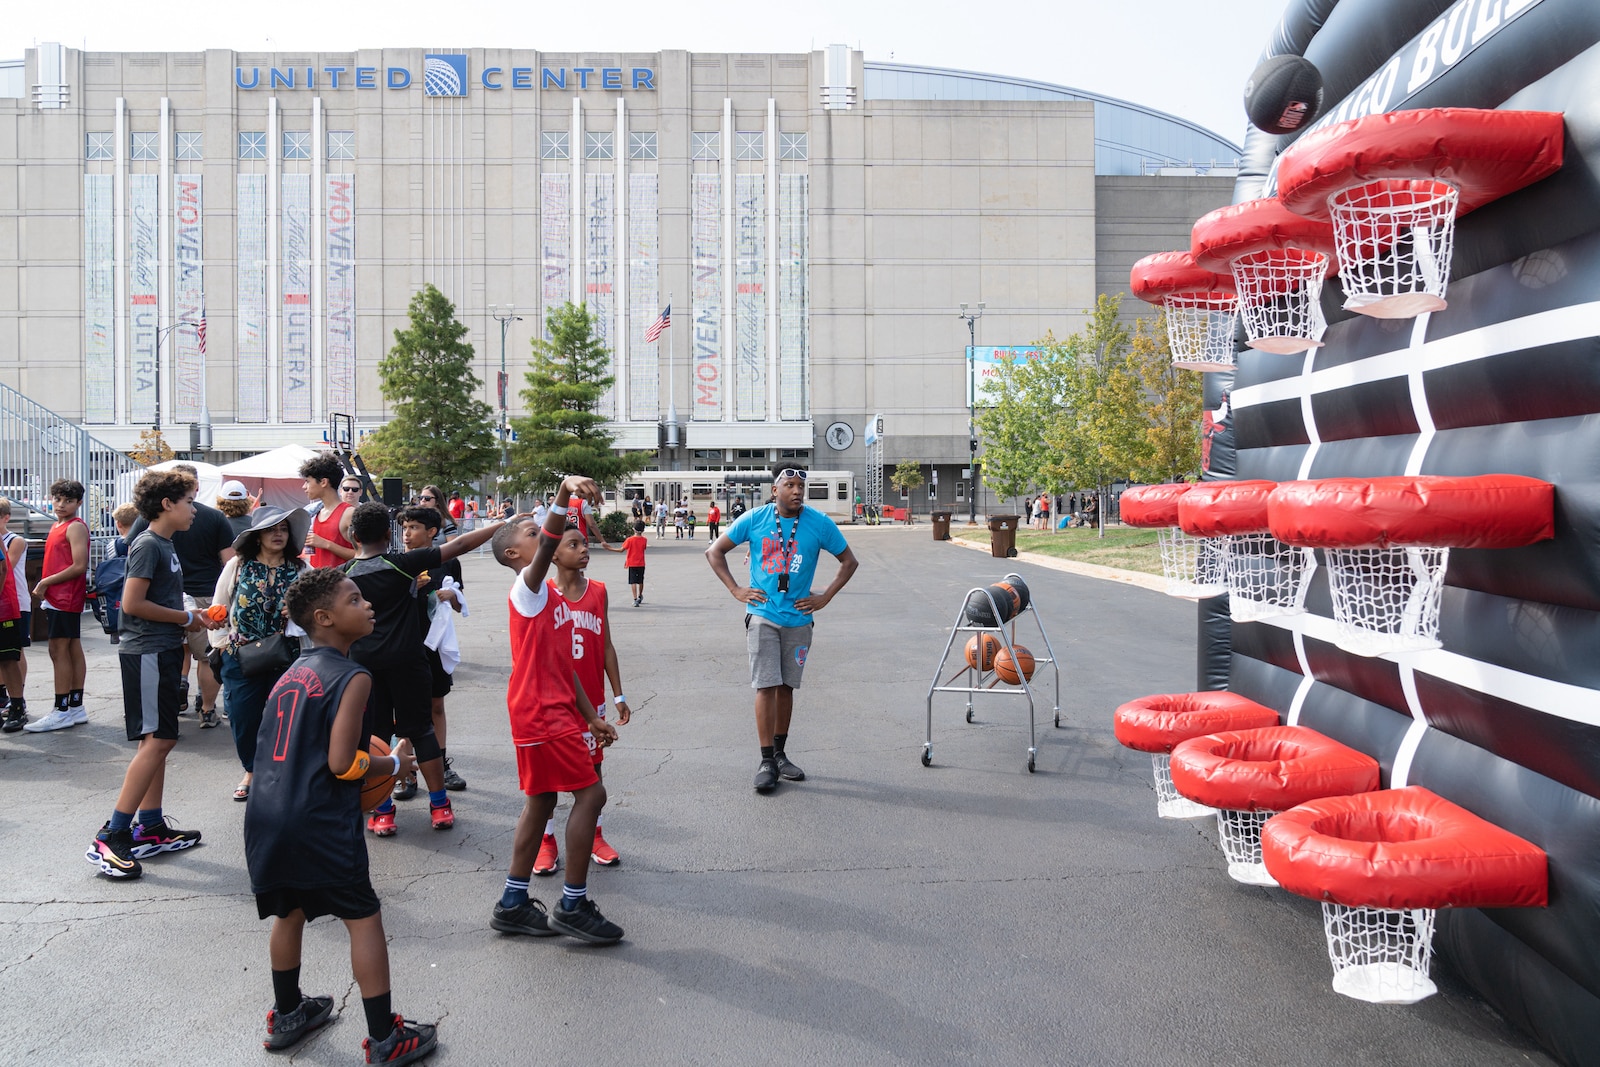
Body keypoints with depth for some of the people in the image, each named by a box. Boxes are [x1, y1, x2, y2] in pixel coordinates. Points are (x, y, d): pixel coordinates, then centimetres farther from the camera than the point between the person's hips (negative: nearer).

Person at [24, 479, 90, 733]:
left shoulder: (76, 527, -11)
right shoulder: (58, 526, 17)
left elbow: (80, 566, -19)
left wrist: (46, 582, -14)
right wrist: (45, 588, 6)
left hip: (66, 598, -9)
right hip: (58, 598, 9)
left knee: (58, 651, -8)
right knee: (73, 650, 10)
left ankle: (61, 712, -6)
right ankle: (76, 707, 15)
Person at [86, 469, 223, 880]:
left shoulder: (165, 544, 14)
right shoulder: (147, 545, -14)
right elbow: (133, 603, -20)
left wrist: (192, 617, 8)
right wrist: (185, 619, -10)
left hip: (163, 651, 10)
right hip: (147, 653, -10)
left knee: (158, 740, 13)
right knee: (158, 740, -10)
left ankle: (151, 827, 20)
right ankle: (110, 838, -7)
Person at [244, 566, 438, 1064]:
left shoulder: (292, 673, 13)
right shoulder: (353, 677, -11)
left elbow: (282, 747, 17)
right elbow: (341, 763, -17)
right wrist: (395, 763, -1)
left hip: (266, 817, 8)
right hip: (319, 824, -8)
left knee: (289, 913, 24)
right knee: (364, 919, 4)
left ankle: (287, 1016, 39)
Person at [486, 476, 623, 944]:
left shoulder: (550, 598, 18)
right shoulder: (529, 587, -10)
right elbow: (548, 546, -33)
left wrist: (591, 716, 19)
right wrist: (563, 495, -48)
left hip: (552, 710, 10)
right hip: (542, 713, -10)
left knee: (542, 800, 14)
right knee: (590, 792, -9)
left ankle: (513, 904, 23)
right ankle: (573, 906, -1)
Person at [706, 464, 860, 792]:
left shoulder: (820, 524, -3)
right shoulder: (754, 519, -5)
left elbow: (849, 561, 8)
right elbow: (714, 552, 5)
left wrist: (825, 598, 1)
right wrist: (735, 589, -3)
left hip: (798, 618, 2)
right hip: (762, 616, -2)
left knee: (786, 687, 11)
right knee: (766, 687, -8)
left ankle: (780, 754, 23)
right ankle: (766, 762, -2)